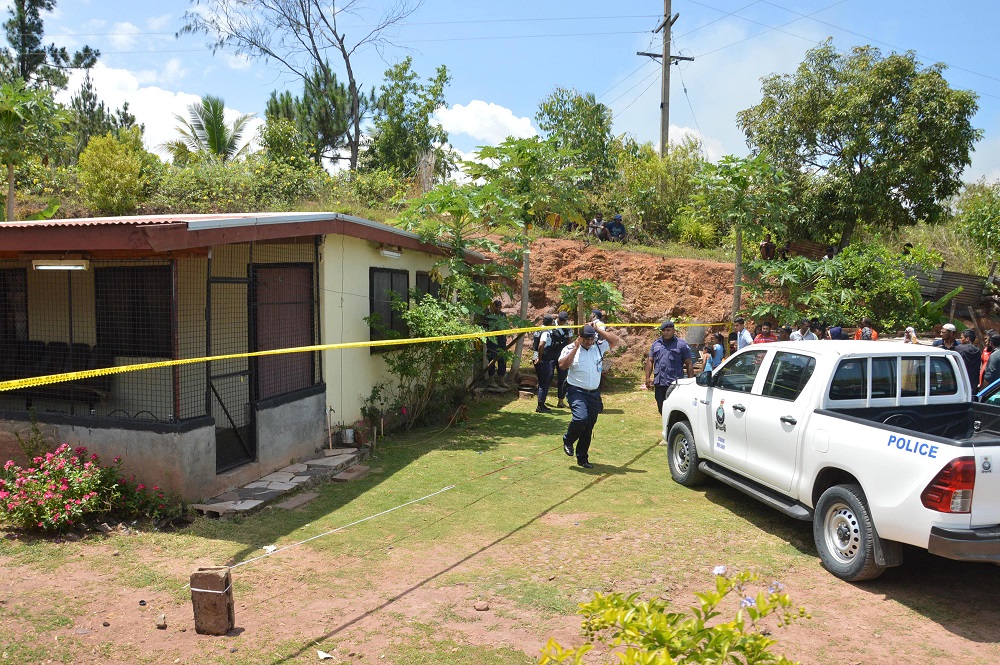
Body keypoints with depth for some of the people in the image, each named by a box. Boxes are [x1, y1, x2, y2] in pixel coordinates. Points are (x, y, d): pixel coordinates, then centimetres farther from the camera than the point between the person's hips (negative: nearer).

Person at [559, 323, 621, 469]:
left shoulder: (599, 347, 7)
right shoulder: (570, 349, -4)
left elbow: (616, 340, 4)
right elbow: (562, 365, -19)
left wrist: (598, 330, -2)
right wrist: (576, 348, -18)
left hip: (594, 393, 5)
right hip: (576, 392, -4)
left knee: (589, 427, 8)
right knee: (581, 418, -27)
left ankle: (582, 458, 21)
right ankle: (568, 441, 3)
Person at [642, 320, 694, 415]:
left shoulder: (682, 344, 4)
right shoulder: (656, 344, 17)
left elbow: (689, 364, 2)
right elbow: (650, 361, 14)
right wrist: (648, 378, 2)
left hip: (675, 383, -5)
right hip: (659, 383, 5)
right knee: (661, 409, 12)